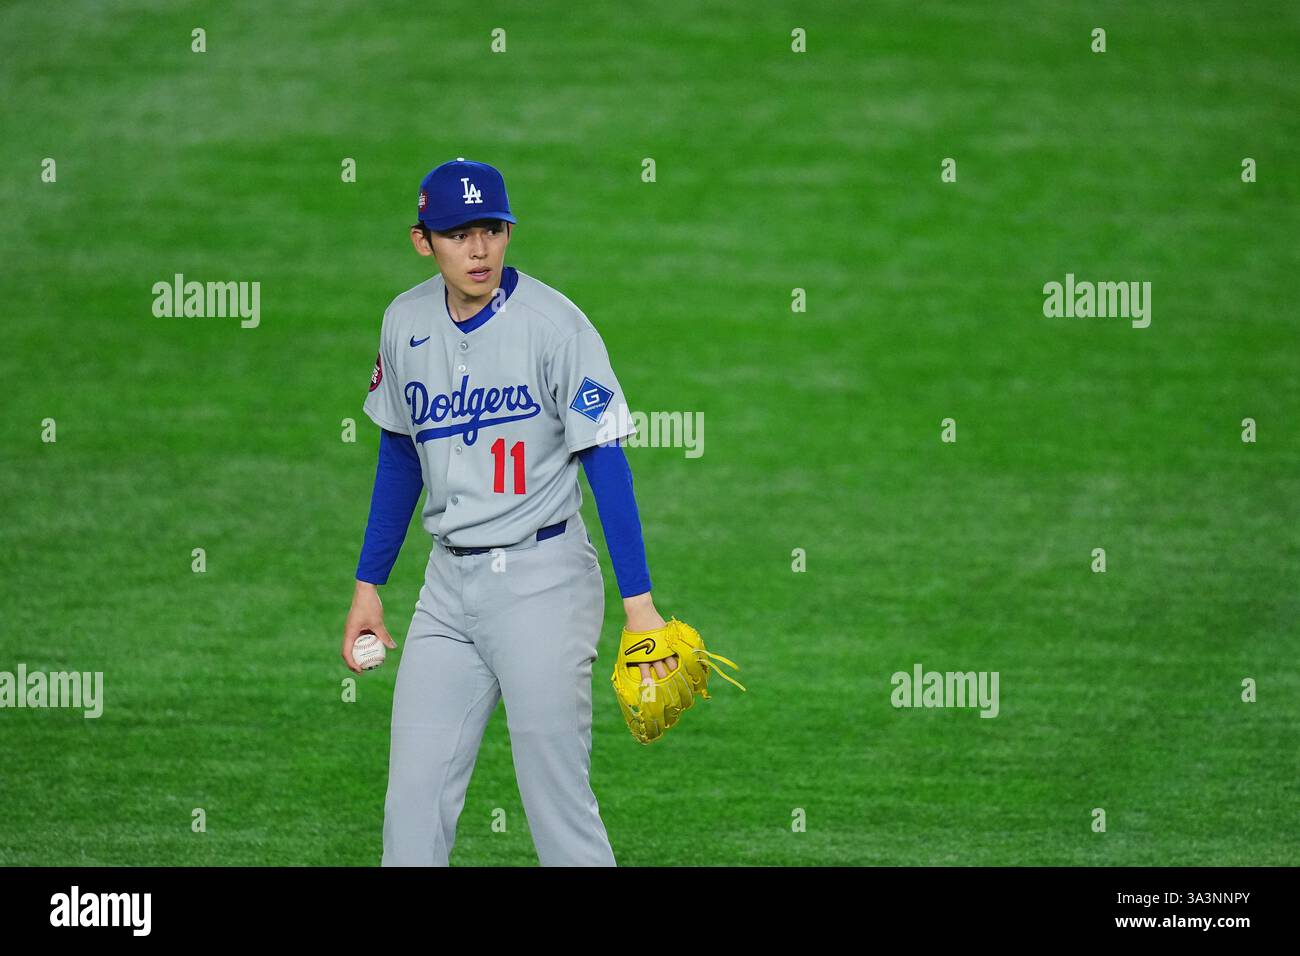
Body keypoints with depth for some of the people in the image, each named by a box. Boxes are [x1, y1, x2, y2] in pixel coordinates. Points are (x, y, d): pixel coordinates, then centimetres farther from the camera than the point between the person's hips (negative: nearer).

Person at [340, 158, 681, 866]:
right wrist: (369, 583, 17)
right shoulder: (406, 323, 5)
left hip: (542, 580, -5)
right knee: (413, 800, 2)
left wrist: (638, 601, -17)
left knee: (559, 802, -6)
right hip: (448, 585, 5)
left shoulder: (554, 323, -12)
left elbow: (605, 461, -12)